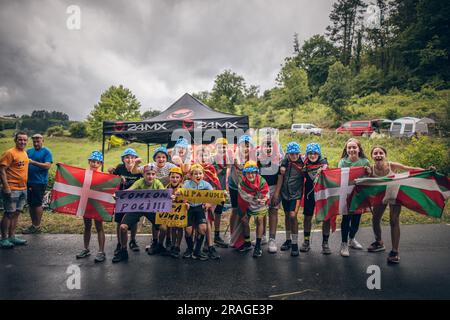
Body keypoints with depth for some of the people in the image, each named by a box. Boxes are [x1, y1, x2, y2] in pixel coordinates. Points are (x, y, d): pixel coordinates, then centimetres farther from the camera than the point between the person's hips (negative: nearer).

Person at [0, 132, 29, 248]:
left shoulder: (25, 153, 13)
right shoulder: (10, 153, -11)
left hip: (23, 189, 8)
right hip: (12, 189, -8)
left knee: (16, 213, 12)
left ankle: (12, 237, 21)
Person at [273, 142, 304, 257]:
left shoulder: (302, 163, -8)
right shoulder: (285, 162, -1)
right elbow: (281, 178, 3)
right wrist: (276, 193, 3)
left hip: (296, 193, -4)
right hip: (285, 192, 4)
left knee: (293, 216, -13)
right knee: (287, 216, 14)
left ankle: (295, 243, 0)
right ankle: (288, 240, 29)